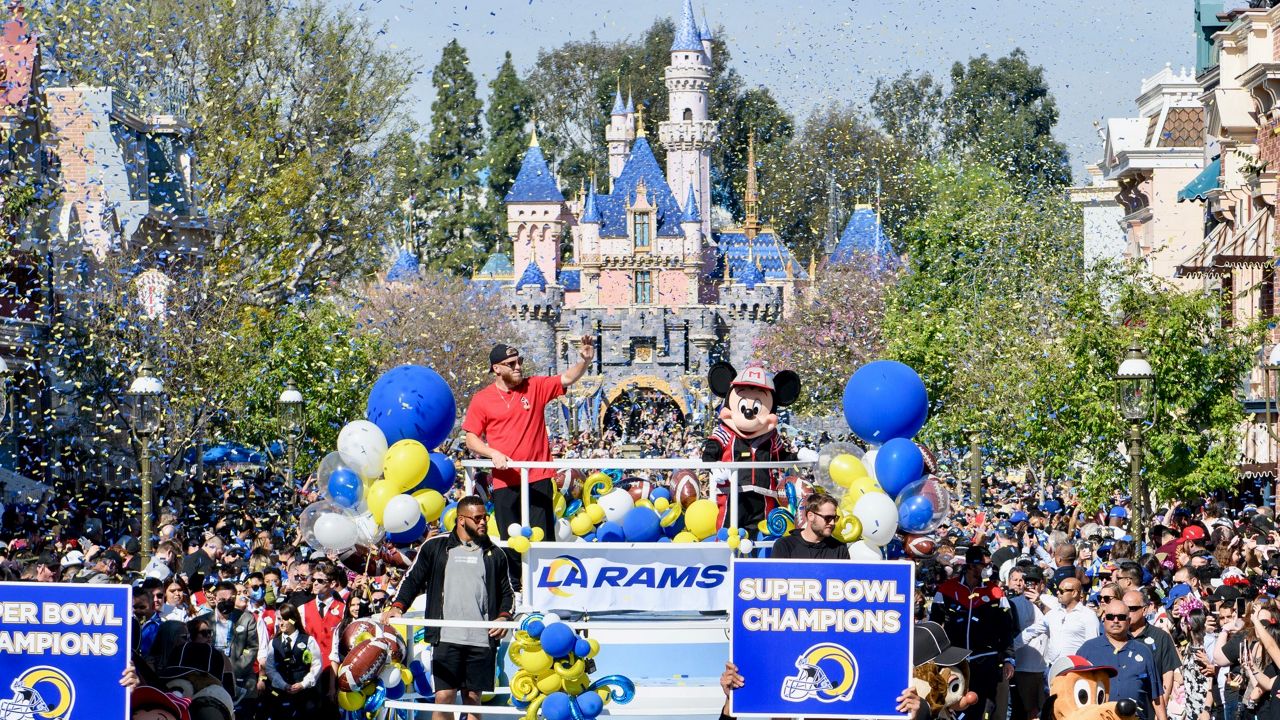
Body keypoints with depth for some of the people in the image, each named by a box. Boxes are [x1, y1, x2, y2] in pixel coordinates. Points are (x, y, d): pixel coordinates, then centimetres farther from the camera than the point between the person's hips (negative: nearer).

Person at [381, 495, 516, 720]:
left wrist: (504, 616, -1)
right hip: (446, 638, -2)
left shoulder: (494, 554, 14)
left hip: (482, 640, 2)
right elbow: (413, 580, 10)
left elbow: (507, 592, 18)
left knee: (473, 698, 6)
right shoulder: (435, 547, 8)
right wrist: (398, 606, -7)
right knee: (444, 696, -8)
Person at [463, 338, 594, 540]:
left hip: (538, 479, 0)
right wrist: (494, 454, -14)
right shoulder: (481, 400, 2)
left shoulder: (536, 387, 6)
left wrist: (584, 360, -21)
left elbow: (567, 379, -2)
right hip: (505, 482, 0)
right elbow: (471, 440, 4)